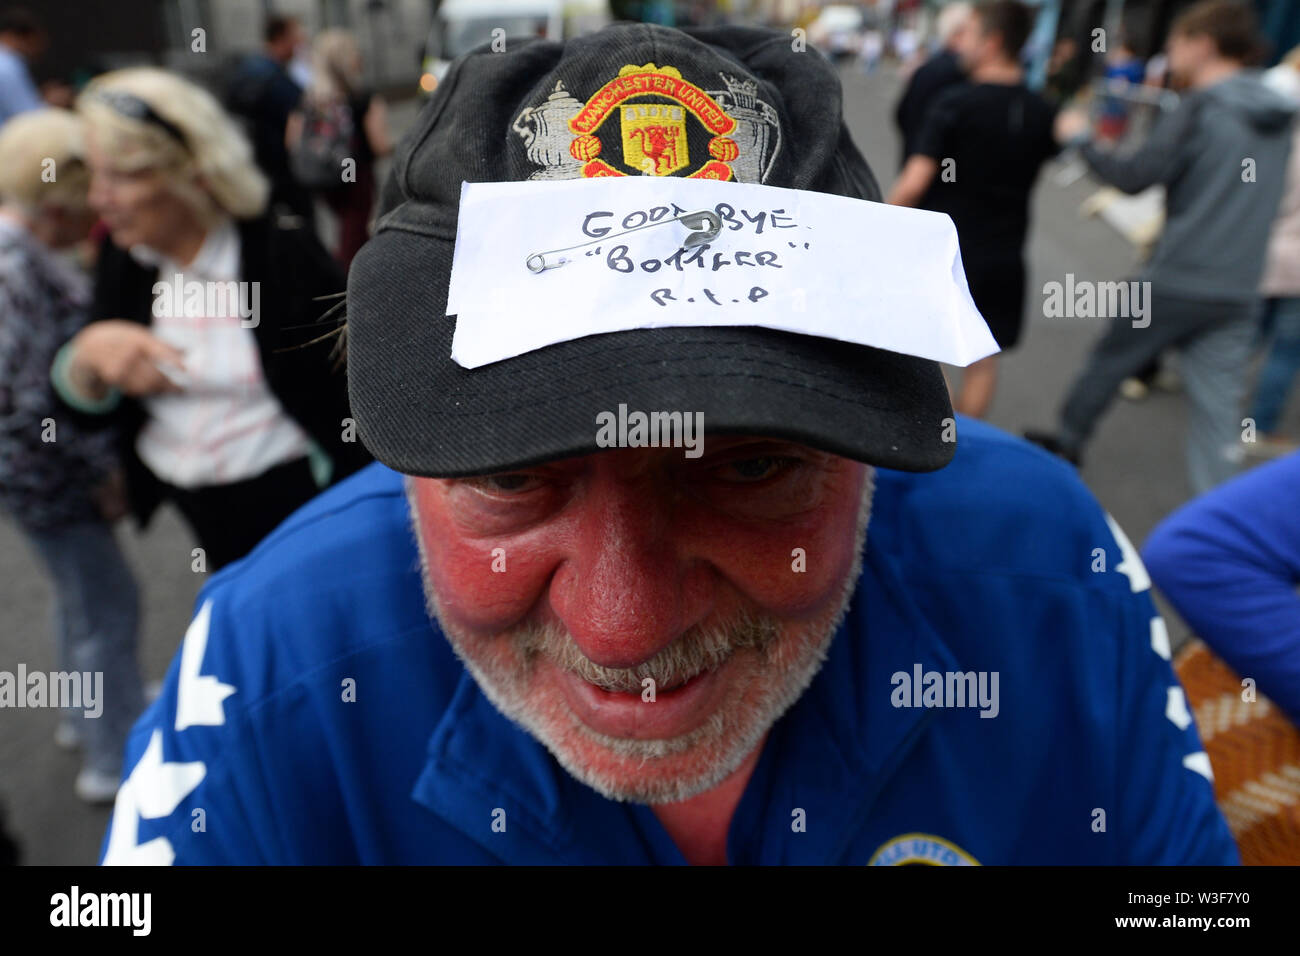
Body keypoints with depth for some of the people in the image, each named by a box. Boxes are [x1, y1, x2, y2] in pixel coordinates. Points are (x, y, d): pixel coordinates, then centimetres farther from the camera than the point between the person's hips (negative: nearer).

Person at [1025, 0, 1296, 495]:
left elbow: (1132, 177, -15)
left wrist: (1079, 136, -1)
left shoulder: (1199, 111, -12)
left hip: (1176, 280, -5)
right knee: (1219, 406, 6)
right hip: (1239, 292, 6)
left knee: (1109, 361, 16)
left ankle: (1067, 440, 34)